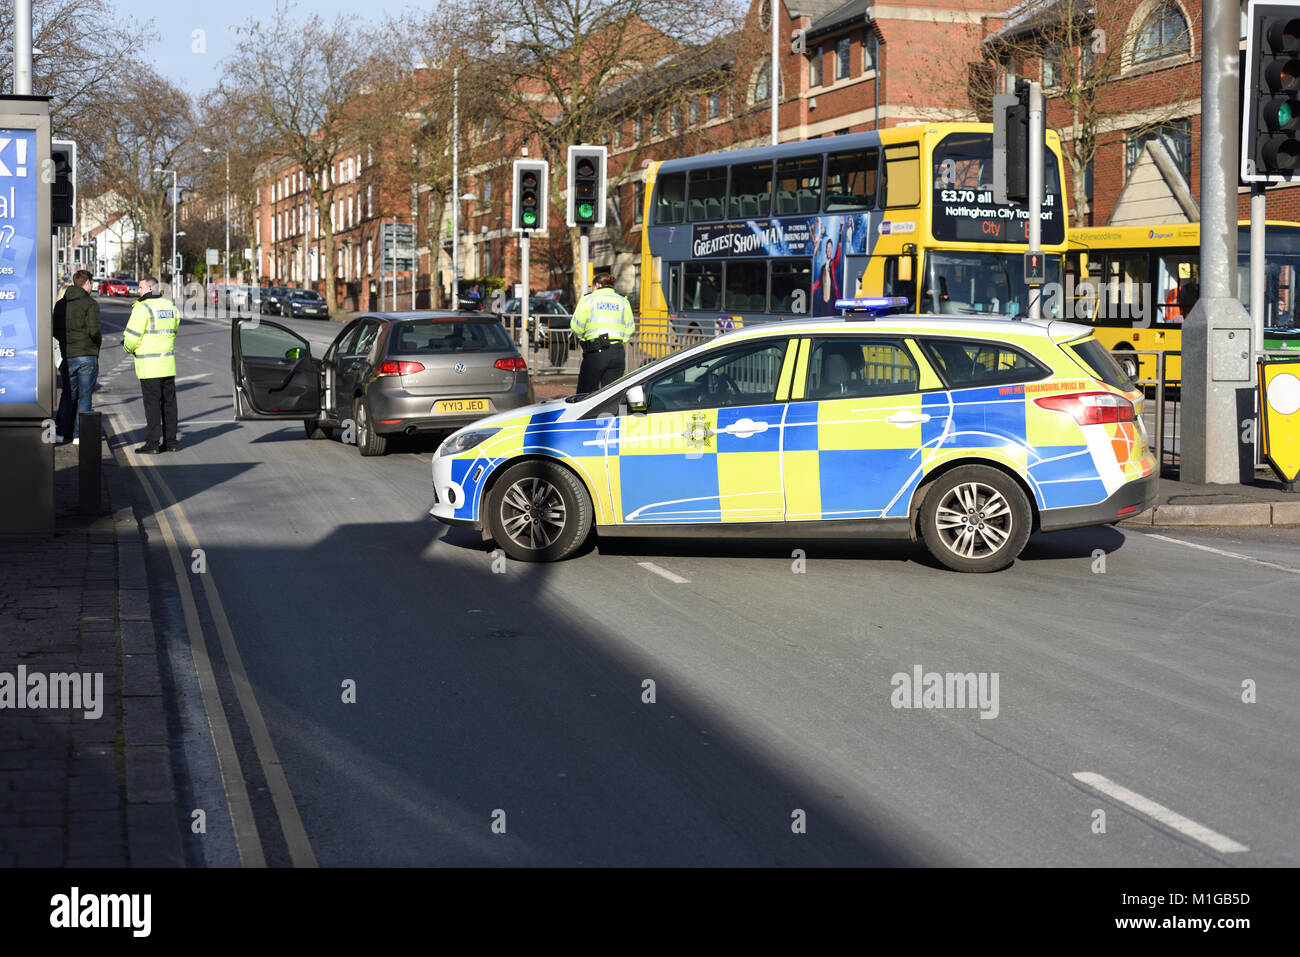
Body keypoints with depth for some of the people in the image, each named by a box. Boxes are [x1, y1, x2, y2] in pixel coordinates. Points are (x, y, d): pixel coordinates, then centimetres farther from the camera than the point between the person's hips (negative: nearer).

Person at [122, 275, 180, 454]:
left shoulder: (143, 308, -13)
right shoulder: (170, 306, 11)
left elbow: (133, 336, -14)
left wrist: (128, 347, 8)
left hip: (149, 365, -7)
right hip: (168, 361, 7)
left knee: (152, 403, -4)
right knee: (169, 402, 9)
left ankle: (153, 442, -4)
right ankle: (170, 441, 11)